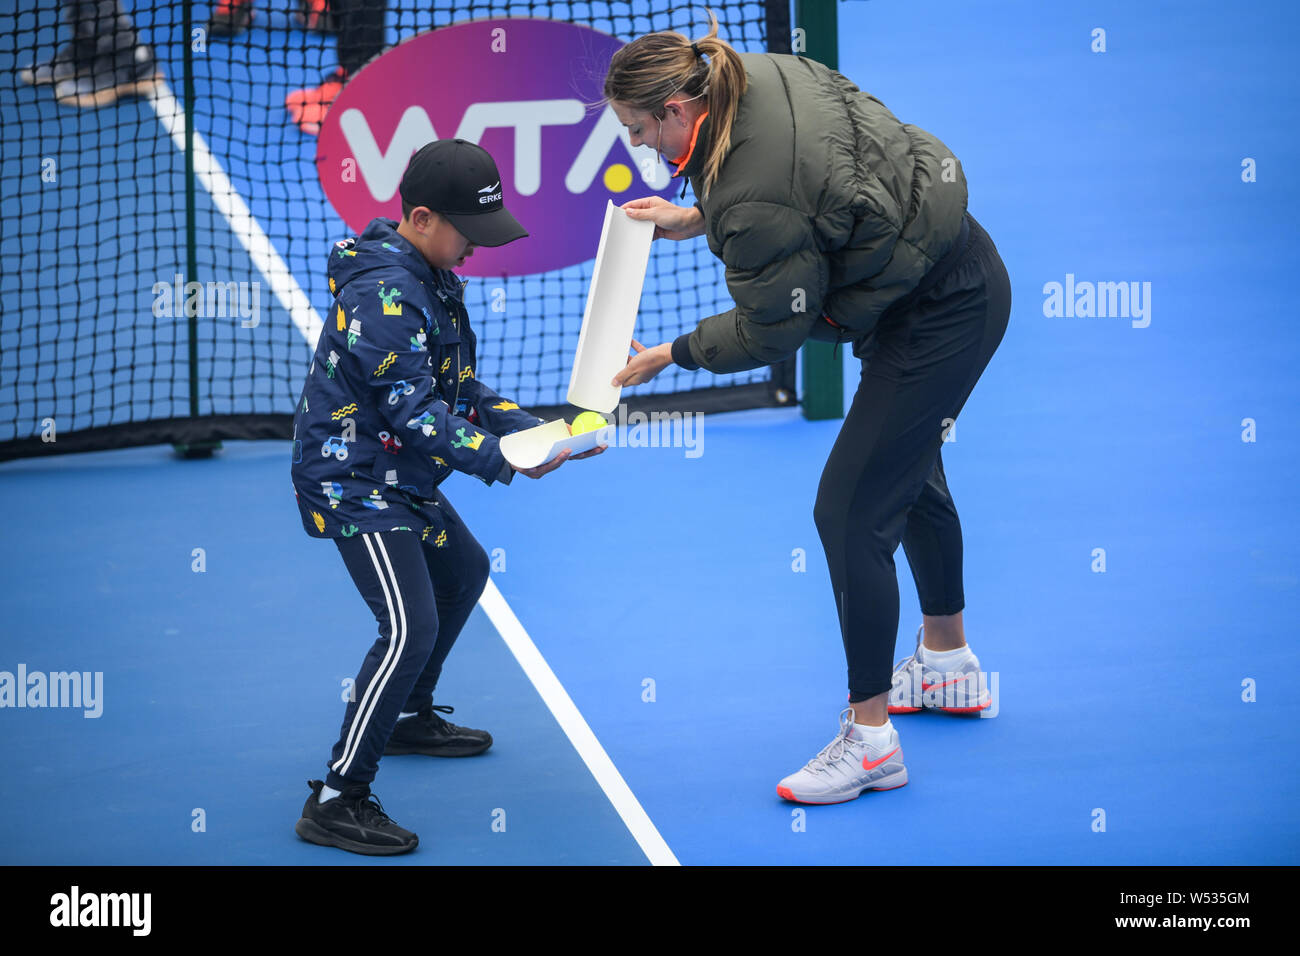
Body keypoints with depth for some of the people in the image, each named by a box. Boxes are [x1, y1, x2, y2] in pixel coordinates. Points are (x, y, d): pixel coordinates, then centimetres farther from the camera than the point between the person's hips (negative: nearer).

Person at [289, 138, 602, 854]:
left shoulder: (430, 279, 8)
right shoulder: (383, 296, -24)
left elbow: (459, 390, 12)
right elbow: (415, 412, -28)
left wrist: (535, 432, 0)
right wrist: (503, 462, -29)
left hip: (401, 480, 11)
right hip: (354, 481, -11)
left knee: (463, 572, 28)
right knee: (410, 629, -18)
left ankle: (410, 718, 45)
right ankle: (336, 801, -14)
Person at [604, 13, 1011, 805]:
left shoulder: (755, 205, -32)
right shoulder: (767, 74, -6)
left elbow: (772, 331, -18)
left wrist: (673, 355, -4)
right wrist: (697, 219, 10)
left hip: (937, 318, -11)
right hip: (965, 270, 11)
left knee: (850, 510, -7)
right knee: (909, 467, 28)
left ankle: (870, 737, 4)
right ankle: (949, 663, 47)